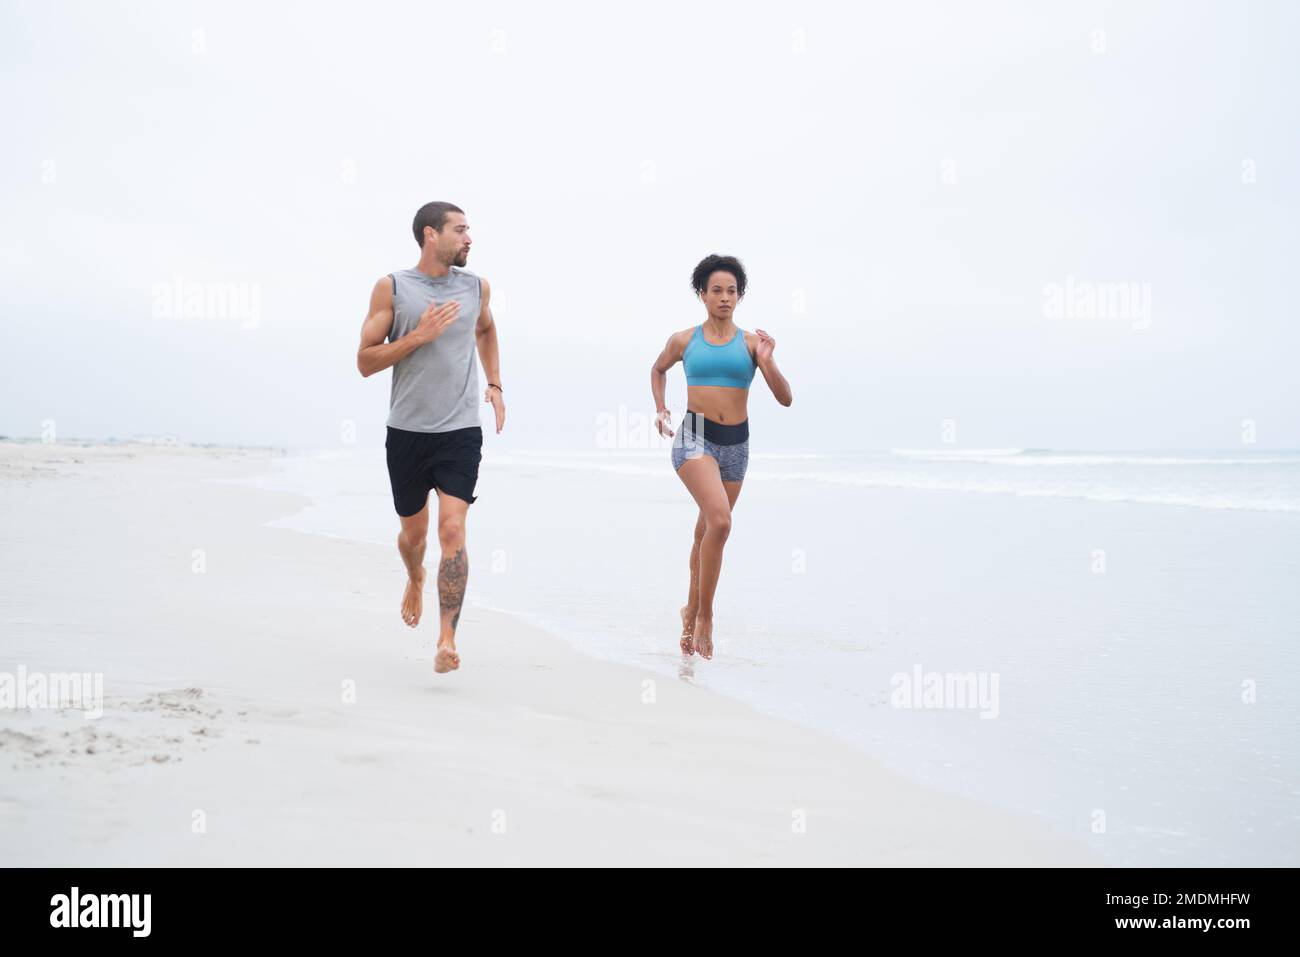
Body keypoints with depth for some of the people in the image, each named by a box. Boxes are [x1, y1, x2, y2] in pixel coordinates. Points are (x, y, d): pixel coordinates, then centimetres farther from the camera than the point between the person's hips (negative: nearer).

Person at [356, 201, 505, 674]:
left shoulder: (477, 287, 6)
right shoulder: (392, 288, -2)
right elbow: (365, 361, -4)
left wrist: (494, 385, 17)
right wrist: (419, 336, -16)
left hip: (461, 431, 0)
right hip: (407, 430, 0)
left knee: (452, 530, -14)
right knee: (413, 531, 15)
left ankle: (447, 640, -14)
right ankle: (415, 581, 50)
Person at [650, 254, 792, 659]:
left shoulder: (750, 342, 3)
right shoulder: (684, 340, 4)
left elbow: (785, 398, -1)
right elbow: (658, 370, 26)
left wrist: (766, 361, -16)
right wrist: (660, 409, 12)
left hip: (735, 444, 3)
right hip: (695, 439, -3)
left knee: (706, 533, 15)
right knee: (720, 521, -25)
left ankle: (691, 611, 36)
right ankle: (704, 616, -14)